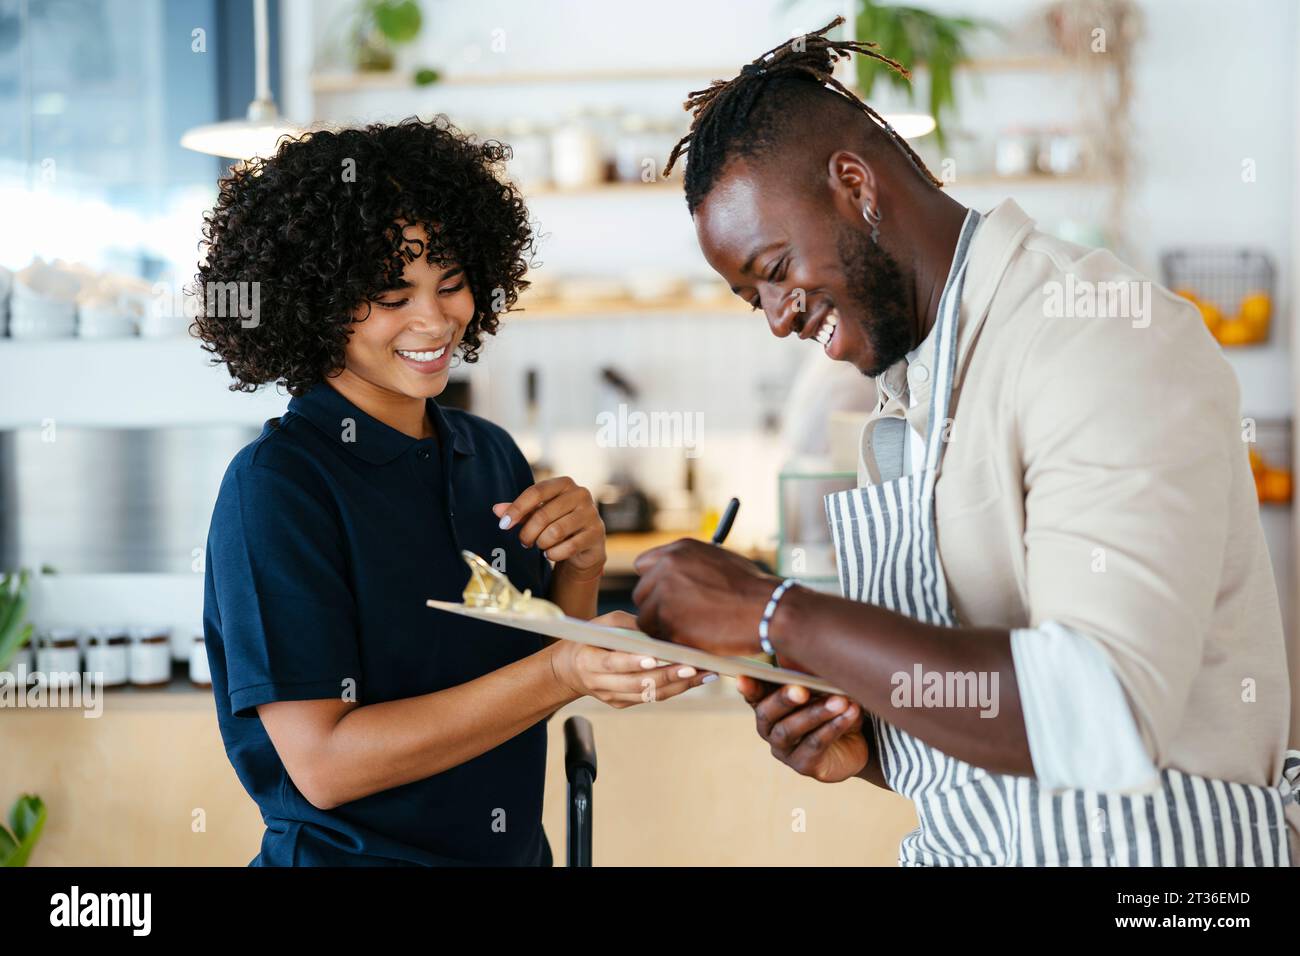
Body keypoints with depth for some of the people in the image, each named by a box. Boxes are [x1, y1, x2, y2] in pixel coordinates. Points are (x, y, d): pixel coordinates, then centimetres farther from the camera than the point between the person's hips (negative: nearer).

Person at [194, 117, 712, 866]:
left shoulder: (491, 454, -1)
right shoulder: (275, 485, -18)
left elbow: (520, 695, 6)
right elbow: (322, 763, -23)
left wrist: (581, 567, -13)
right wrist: (565, 671, -29)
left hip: (517, 848, 6)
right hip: (352, 852, -6)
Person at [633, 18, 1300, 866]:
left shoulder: (1107, 341, -14)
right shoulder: (907, 404, 11)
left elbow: (1107, 720, -26)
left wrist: (773, 613, -22)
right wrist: (865, 743, -1)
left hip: (1146, 844, -6)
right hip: (961, 843, 6)